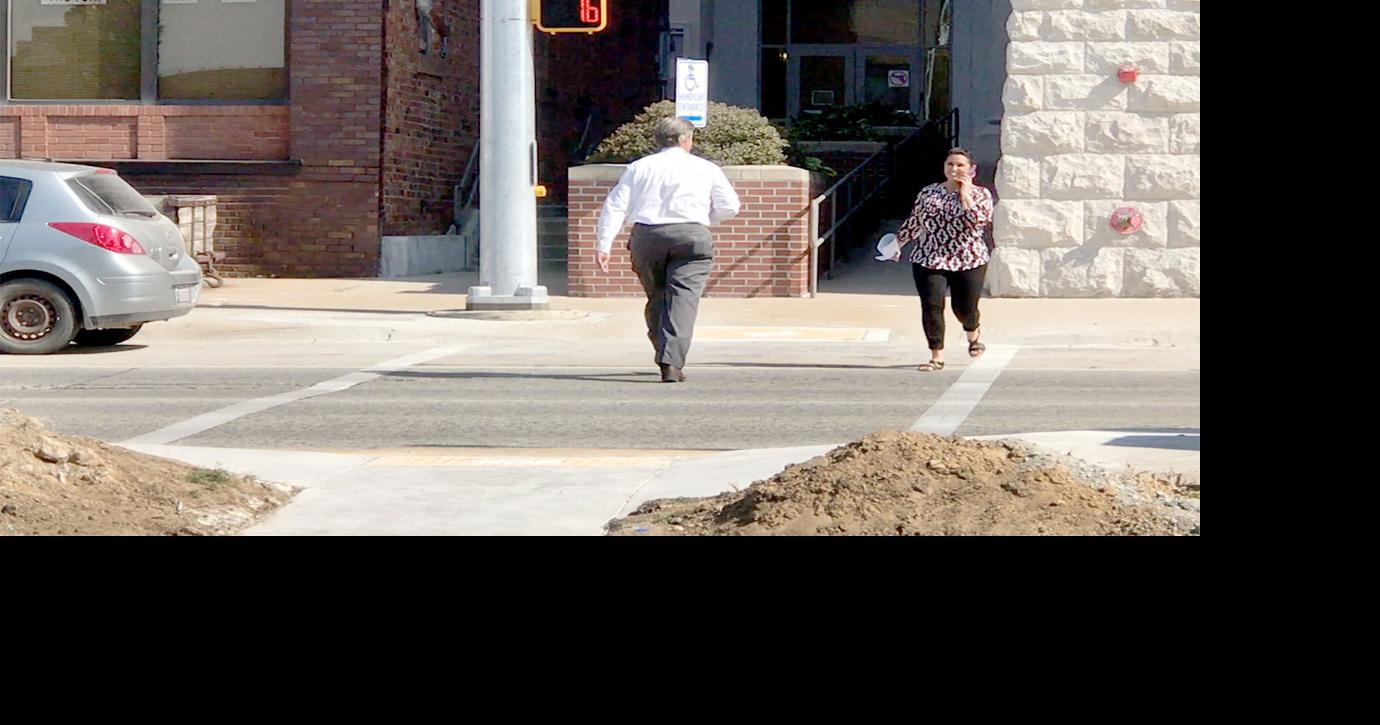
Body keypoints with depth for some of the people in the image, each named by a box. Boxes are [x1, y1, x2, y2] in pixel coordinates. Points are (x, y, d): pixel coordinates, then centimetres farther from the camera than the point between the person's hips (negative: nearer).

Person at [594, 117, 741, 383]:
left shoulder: (639, 167, 13)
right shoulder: (706, 169, 8)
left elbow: (616, 205, 6)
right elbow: (729, 206, 7)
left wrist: (604, 244, 3)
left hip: (646, 236, 3)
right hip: (691, 236, -3)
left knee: (656, 298, 18)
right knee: (683, 300, -7)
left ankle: (665, 356, 25)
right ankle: (672, 363, -20)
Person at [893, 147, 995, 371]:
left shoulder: (980, 194, 1)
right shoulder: (928, 192, 8)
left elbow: (979, 221, -18)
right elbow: (914, 221, 20)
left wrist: (965, 193, -14)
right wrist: (898, 242, 24)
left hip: (969, 261, -2)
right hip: (929, 260, 2)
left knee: (965, 308, 5)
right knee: (931, 307, -9)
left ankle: (974, 334, 41)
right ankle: (937, 357, -1)